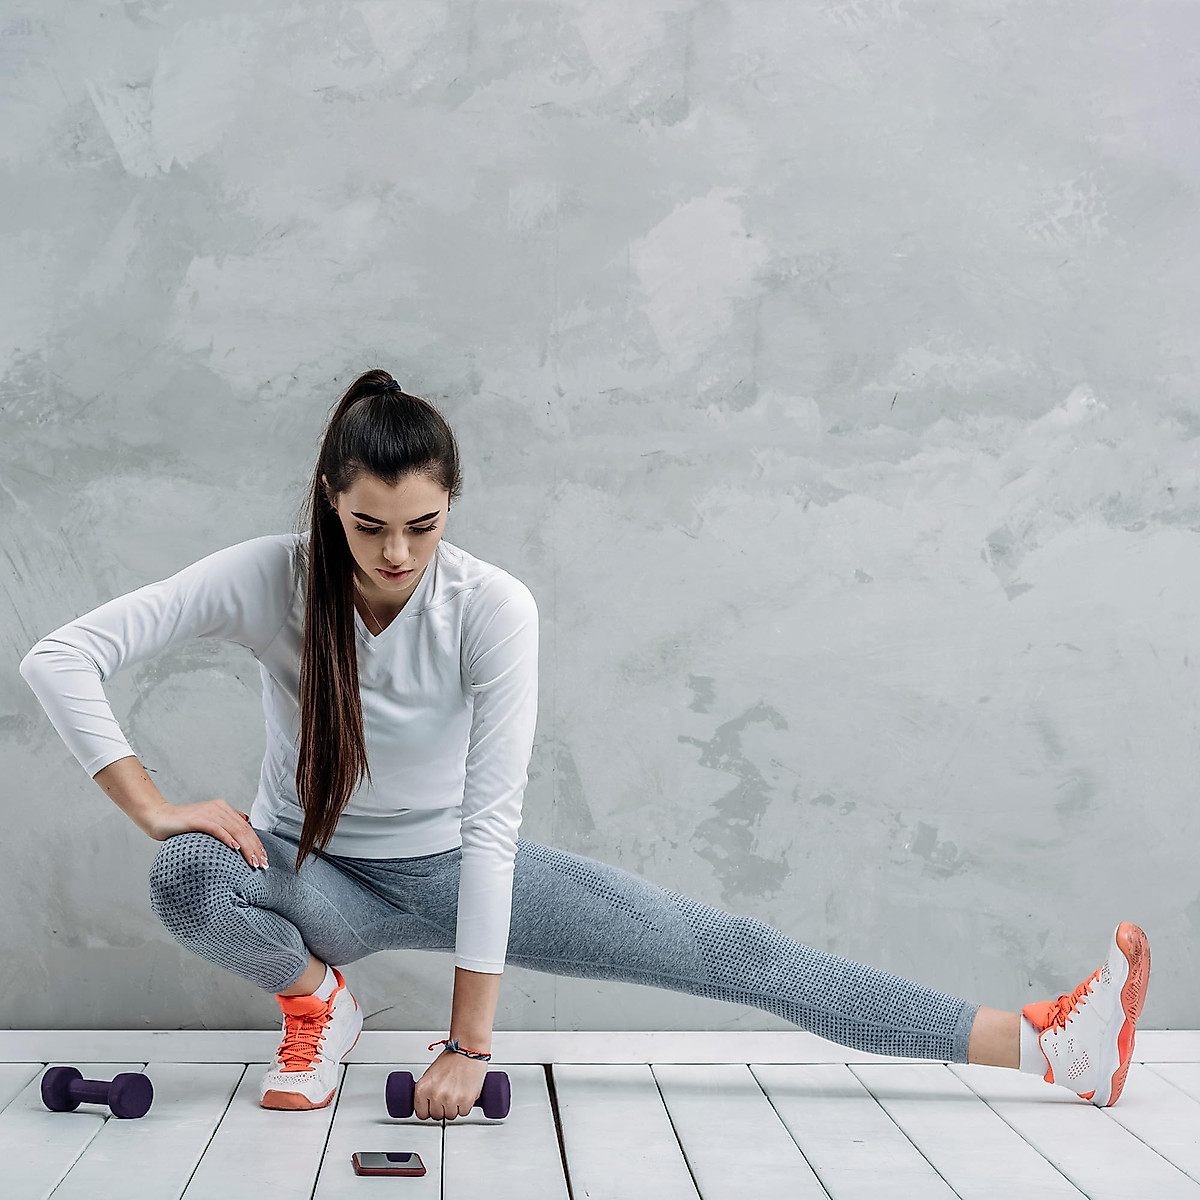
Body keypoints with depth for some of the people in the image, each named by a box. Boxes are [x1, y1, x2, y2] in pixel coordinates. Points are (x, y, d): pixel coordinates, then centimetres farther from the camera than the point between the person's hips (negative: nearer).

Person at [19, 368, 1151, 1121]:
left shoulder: (493, 607, -23)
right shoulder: (267, 578, -22)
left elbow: (492, 816, -26)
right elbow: (60, 657, -19)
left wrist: (469, 1042, -27)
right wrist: (154, 806, -28)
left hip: (454, 868, 0)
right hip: (311, 875, 1)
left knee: (728, 951, -11)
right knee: (188, 878, -37)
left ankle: (1044, 1045, -9)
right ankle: (316, 1002, -3)